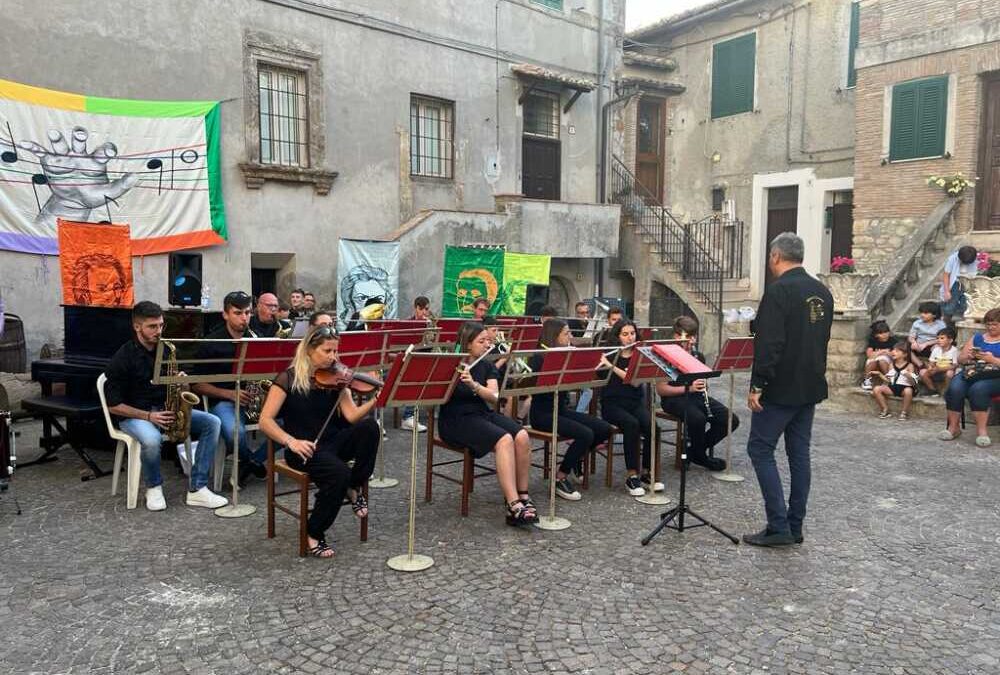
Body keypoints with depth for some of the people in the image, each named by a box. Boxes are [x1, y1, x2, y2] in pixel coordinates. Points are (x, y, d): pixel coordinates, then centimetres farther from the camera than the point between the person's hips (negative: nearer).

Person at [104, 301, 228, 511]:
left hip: (166, 409, 6)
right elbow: (113, 405, -11)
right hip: (134, 415, -6)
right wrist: (149, 416, -21)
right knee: (152, 439, -39)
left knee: (212, 422, -16)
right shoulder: (123, 358, -11)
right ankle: (154, 487, -7)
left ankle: (197, 489, -17)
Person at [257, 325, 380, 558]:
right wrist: (291, 441, -26)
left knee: (369, 426, -24)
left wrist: (376, 399, -24)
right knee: (339, 472, -33)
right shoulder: (289, 378, -6)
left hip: (332, 442, 4)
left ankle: (354, 488, -3)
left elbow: (352, 416, -6)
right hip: (303, 449, -4)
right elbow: (265, 421, -11)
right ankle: (314, 535, -9)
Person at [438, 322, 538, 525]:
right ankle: (513, 507, -32)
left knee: (522, 437, -22)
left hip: (483, 413, 6)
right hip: (456, 419, -6)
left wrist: (473, 384, -25)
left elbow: (494, 398, -8)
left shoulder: (487, 366, 7)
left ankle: (522, 495, -8)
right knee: (504, 440, -30)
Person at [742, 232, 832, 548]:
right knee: (799, 453, 12)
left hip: (781, 388, -8)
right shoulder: (822, 292, 10)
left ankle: (779, 526, -2)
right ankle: (795, 526, 18)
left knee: (760, 449, 0)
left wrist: (756, 385, -18)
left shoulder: (778, 291, -17)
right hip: (810, 387, 8)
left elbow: (768, 343, -22)